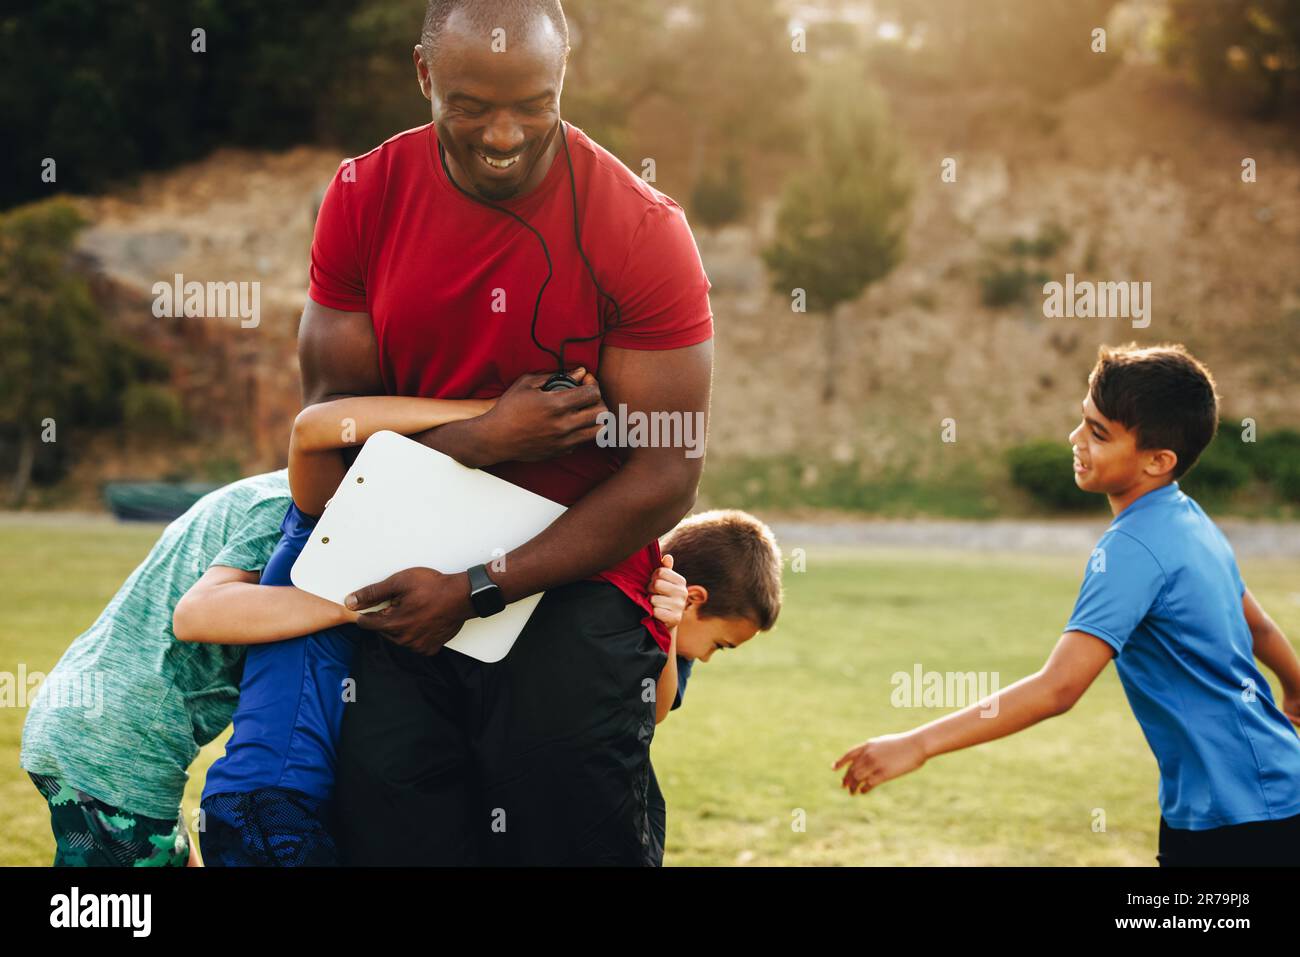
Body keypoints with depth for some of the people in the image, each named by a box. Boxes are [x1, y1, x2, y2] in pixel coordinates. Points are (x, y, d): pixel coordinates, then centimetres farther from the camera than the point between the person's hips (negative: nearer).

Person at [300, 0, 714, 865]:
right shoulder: (365, 199, 1)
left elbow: (666, 476, -10)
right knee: (391, 825, -8)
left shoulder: (640, 229, -10)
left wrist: (478, 591, -15)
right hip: (409, 581, 3)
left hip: (575, 577, -3)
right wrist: (485, 439, -16)